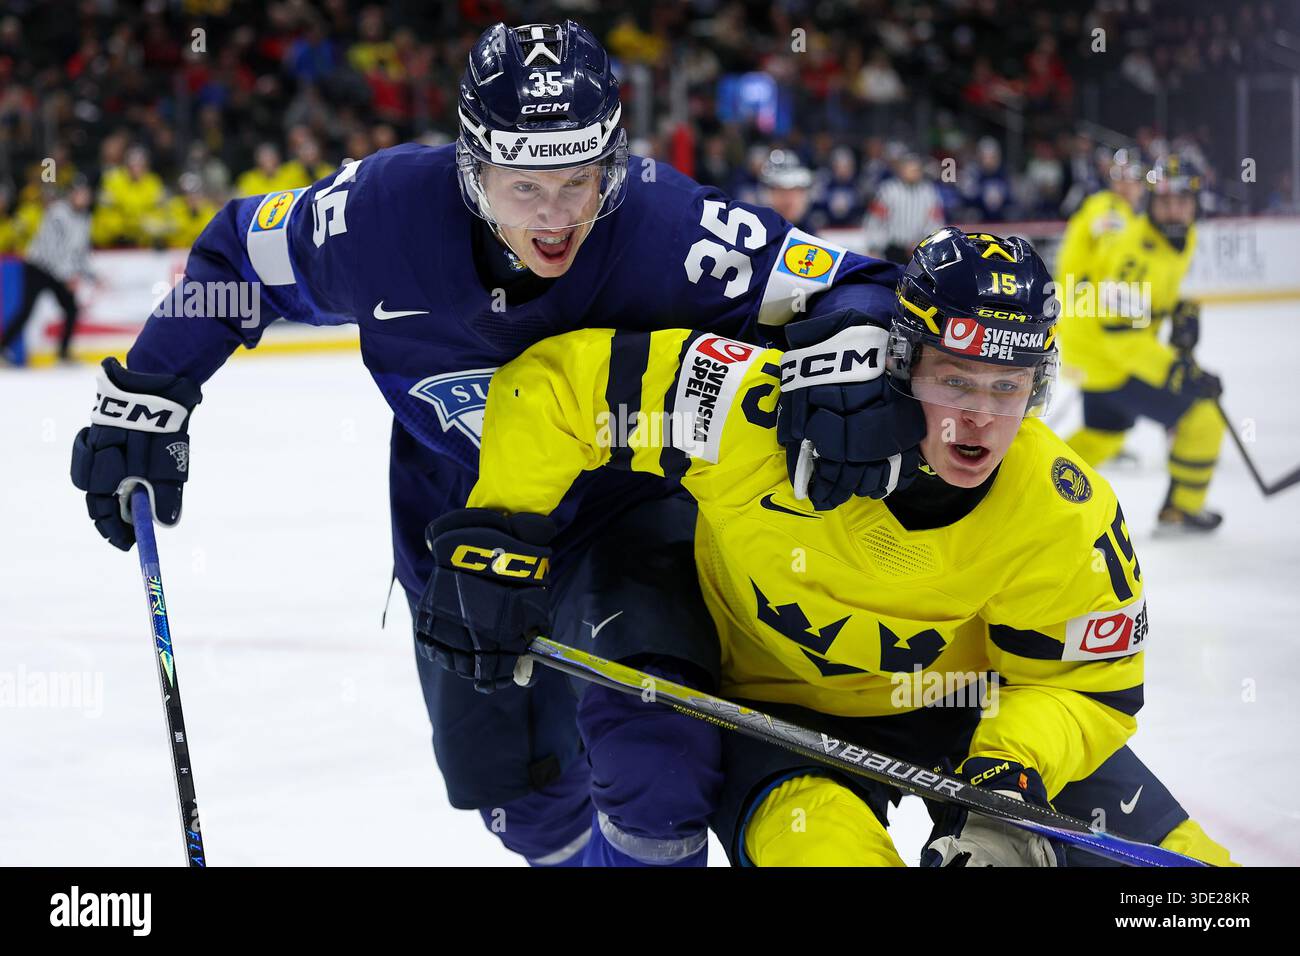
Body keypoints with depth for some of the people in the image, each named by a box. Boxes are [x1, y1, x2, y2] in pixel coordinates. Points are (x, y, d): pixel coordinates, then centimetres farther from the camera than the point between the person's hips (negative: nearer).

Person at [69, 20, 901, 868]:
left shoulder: (665, 224, -31)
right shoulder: (387, 210, -25)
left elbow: (852, 291, -26)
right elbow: (240, 259, -5)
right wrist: (146, 398, -7)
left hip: (627, 503, -2)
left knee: (649, 737, -27)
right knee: (517, 785, 8)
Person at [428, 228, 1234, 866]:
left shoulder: (1063, 515, -23)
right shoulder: (763, 410, -30)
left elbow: (1092, 682, -13)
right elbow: (562, 378, -22)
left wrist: (1011, 776, -31)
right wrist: (499, 528, -21)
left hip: (963, 701, 3)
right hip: (777, 699, -3)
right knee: (824, 848, -35)